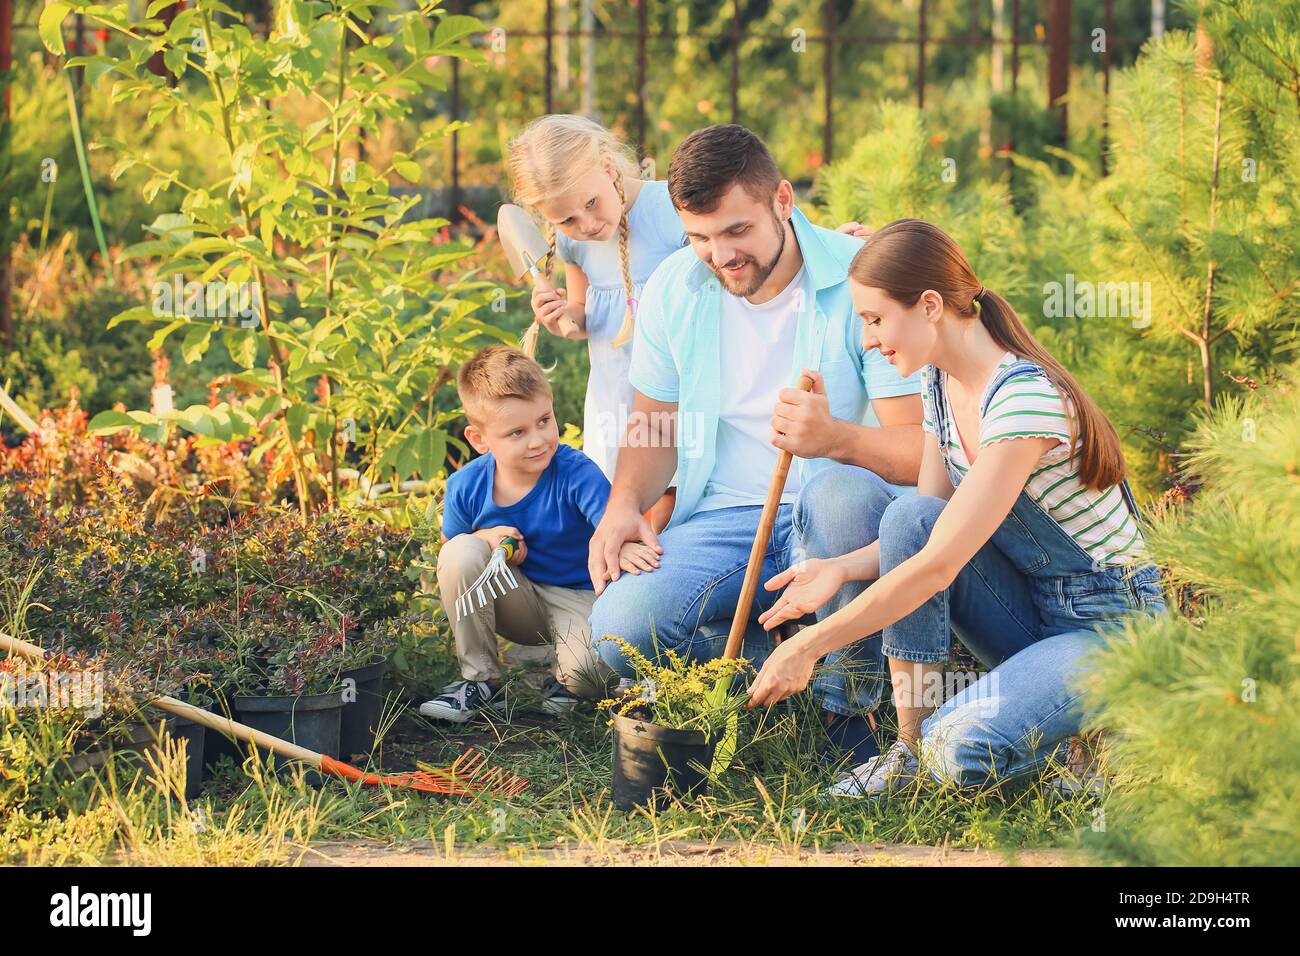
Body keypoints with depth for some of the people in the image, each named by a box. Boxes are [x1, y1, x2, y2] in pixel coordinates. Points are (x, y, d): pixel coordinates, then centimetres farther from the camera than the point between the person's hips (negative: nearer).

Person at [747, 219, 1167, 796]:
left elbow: (940, 563, -30)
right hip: (1030, 607, 8)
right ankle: (912, 747, -12)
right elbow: (927, 533, 3)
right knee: (907, 516, -18)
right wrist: (838, 570, -17)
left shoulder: (1025, 396, -27)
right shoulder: (940, 383, 3)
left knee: (962, 752, -30)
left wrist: (810, 646, -28)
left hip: (1111, 625, -8)